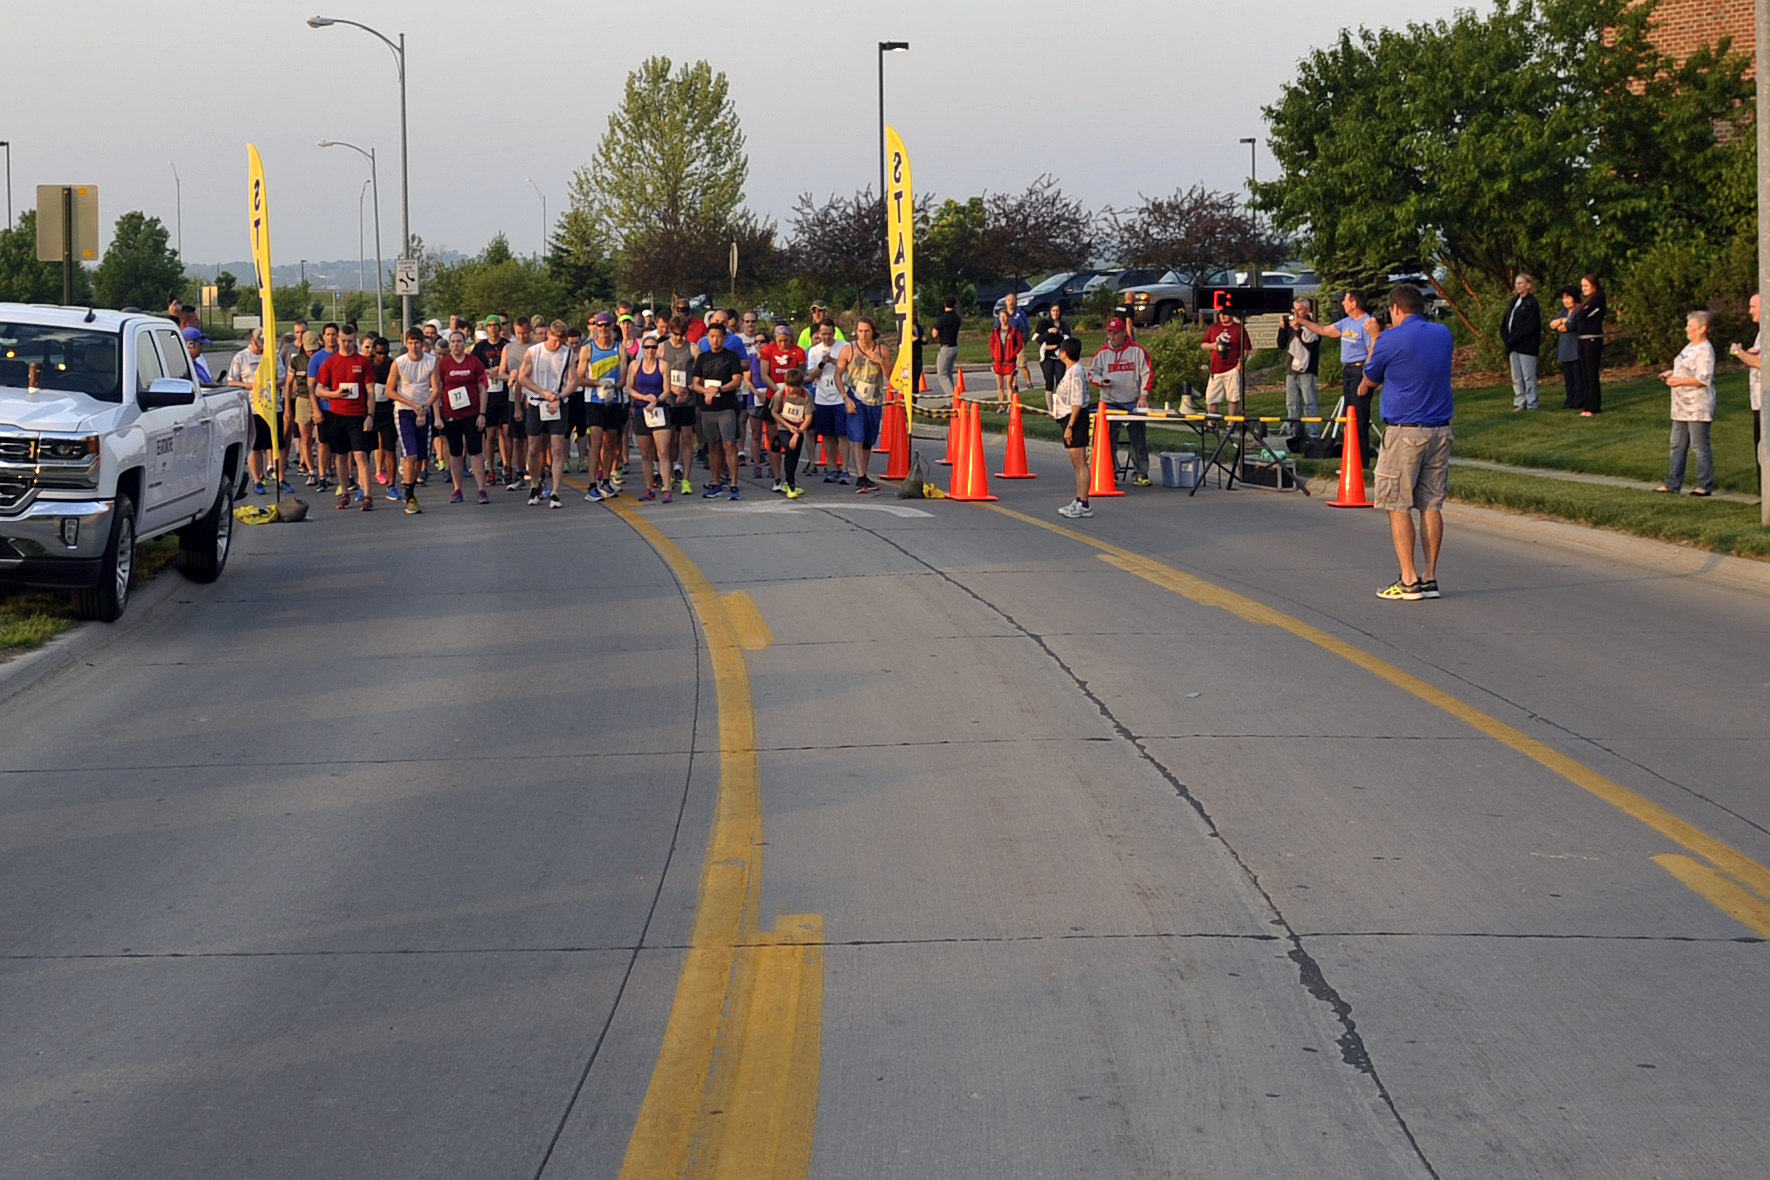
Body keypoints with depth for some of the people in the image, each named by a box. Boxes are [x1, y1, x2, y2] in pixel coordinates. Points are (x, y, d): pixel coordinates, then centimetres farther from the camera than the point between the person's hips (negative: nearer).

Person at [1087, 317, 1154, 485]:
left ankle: (1140, 473, 6)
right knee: (1108, 438, -4)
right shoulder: (1103, 353, 6)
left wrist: (1143, 395, -6)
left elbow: (1148, 373, 2)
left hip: (1133, 402, -1)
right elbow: (1091, 373, 13)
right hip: (1109, 401, 1)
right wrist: (1100, 381, -9)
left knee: (1139, 438, 0)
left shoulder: (1136, 350, 2)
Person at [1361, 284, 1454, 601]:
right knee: (1431, 505, 8)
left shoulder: (1391, 340, -10)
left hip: (1404, 432, -6)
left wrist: (1373, 340, 23)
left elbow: (1369, 380, 6)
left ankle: (1409, 580, -4)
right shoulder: (1444, 335, 8)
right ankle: (1430, 577, 7)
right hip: (1440, 430, 6)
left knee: (1398, 506, 0)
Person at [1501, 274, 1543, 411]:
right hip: (1513, 346, 8)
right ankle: (1520, 403, 14)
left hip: (1526, 346, -8)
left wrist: (1513, 340, -16)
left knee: (1528, 376, -4)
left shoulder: (1531, 303, -8)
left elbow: (1529, 327, -15)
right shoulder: (1514, 302, 16)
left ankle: (1531, 404, 1)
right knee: (1516, 378, 9)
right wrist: (1507, 339, -2)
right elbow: (1506, 322, 14)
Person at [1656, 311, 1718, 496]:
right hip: (1682, 406, 11)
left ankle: (1705, 485, 0)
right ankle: (1672, 483, 18)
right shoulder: (1691, 347, 16)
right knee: (1678, 445, 13)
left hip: (1698, 408, -11)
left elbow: (1703, 379, -23)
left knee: (1700, 446, -5)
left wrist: (1679, 381, -19)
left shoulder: (1705, 351, -15)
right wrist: (1672, 373, 12)